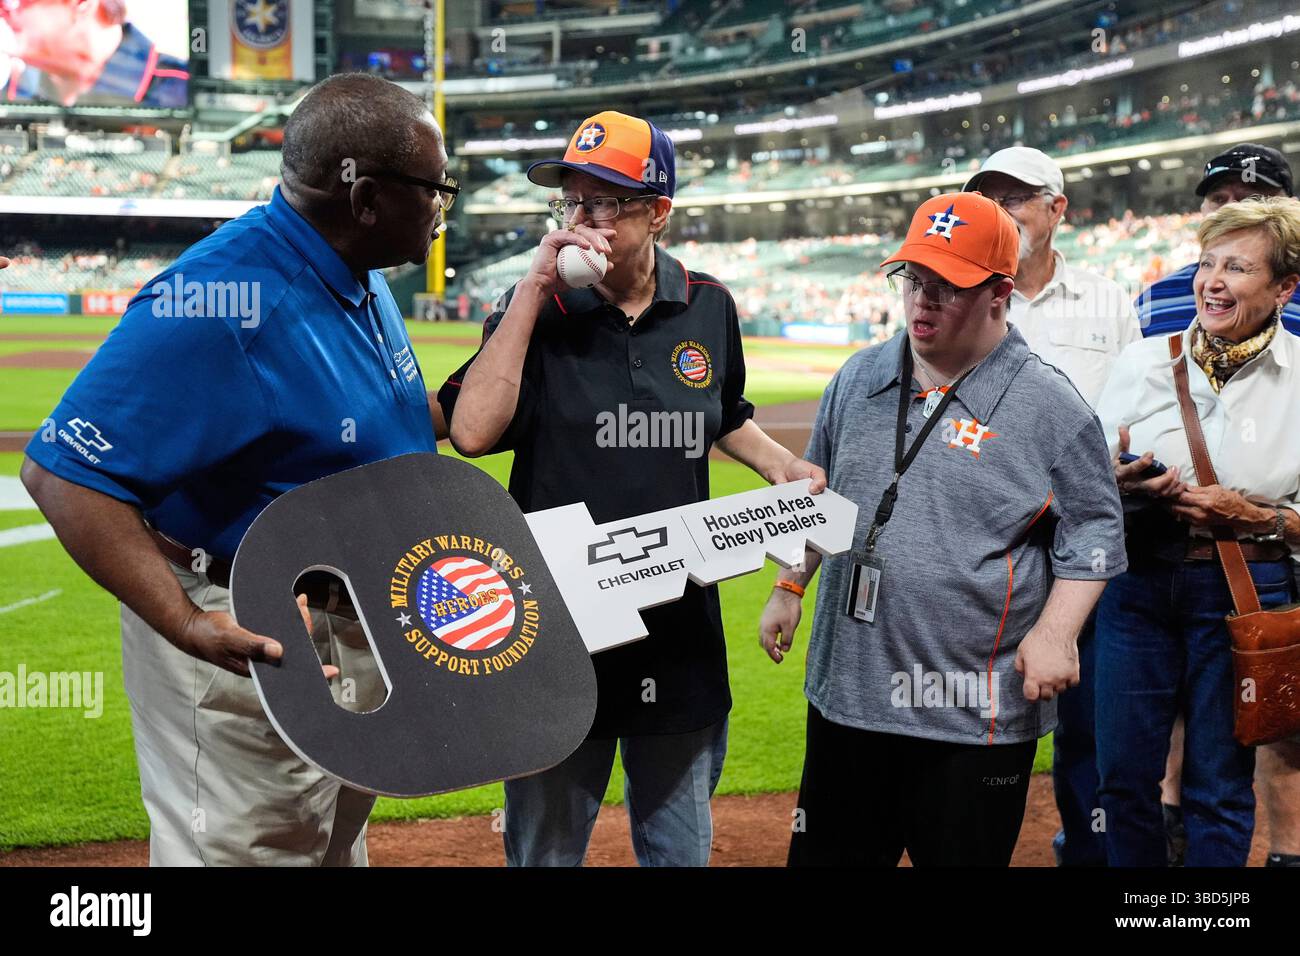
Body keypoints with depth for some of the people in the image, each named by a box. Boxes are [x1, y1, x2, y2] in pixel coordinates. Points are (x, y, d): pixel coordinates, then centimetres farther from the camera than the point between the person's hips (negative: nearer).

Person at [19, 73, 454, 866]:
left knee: (337, 844, 25)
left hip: (357, 633, 9)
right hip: (250, 649, -9)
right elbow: (65, 472, -30)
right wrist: (183, 623, -39)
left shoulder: (362, 277, 2)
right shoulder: (223, 299, -28)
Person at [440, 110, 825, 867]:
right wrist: (534, 290, -21)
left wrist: (781, 466, -1)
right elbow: (472, 432, -21)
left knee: (681, 848, 18)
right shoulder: (537, 307, -6)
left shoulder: (709, 308, 1)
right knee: (546, 846, 13)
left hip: (683, 630, 3)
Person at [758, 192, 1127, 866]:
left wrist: (1055, 633, -14)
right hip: (845, 689, 5)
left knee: (964, 854, 7)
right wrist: (789, 588, 16)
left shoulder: (1050, 404, -7)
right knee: (826, 853, 14)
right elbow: (815, 498, 20)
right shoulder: (860, 378, 8)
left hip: (978, 712, -5)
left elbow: (1093, 529, -4)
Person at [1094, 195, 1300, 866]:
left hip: (1241, 592, -2)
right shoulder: (1142, 362, 4)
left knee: (1219, 785, 6)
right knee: (1124, 774, 7)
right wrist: (1118, 484, -12)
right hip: (1137, 585, 3)